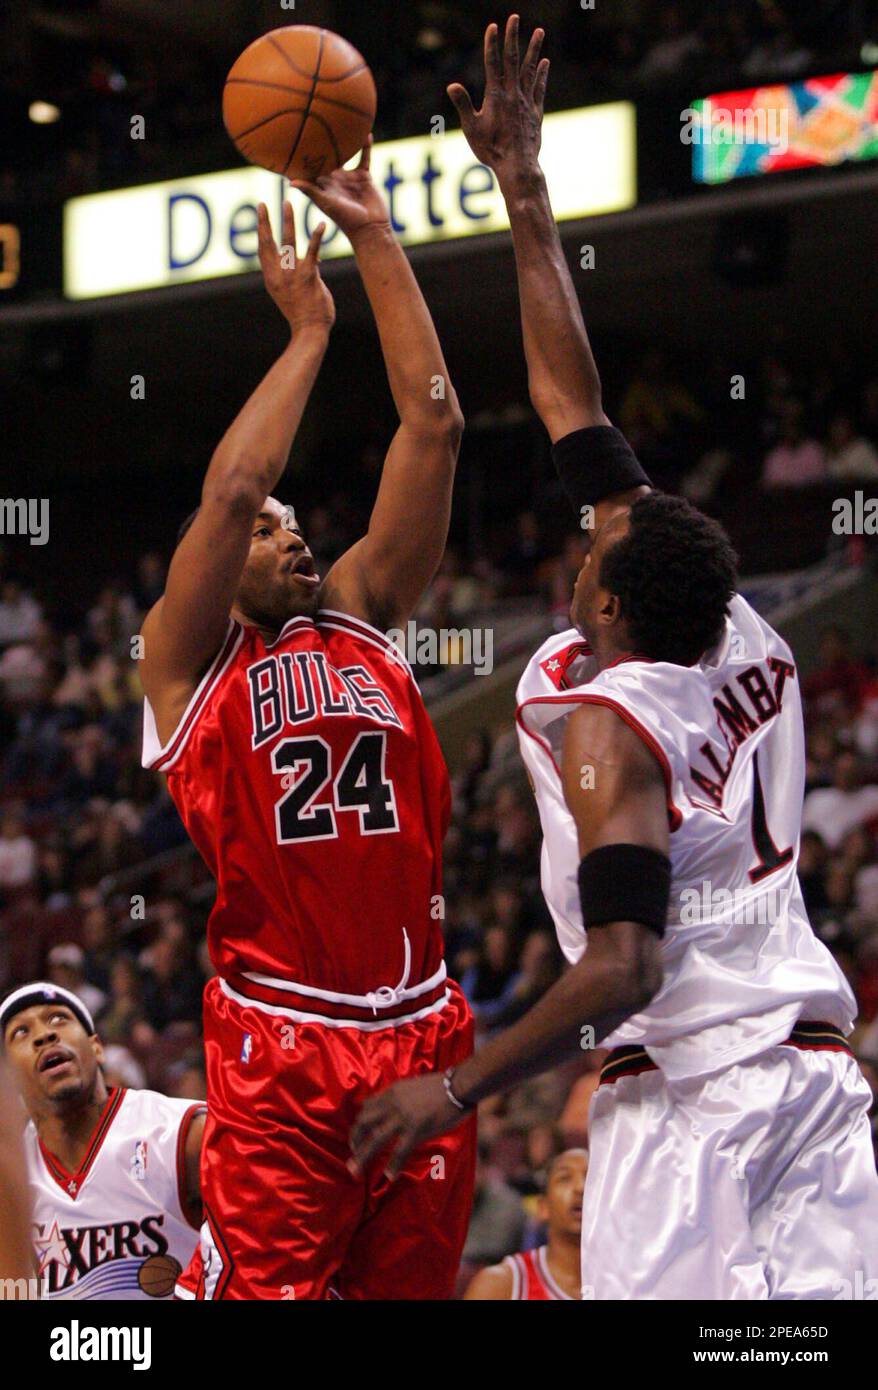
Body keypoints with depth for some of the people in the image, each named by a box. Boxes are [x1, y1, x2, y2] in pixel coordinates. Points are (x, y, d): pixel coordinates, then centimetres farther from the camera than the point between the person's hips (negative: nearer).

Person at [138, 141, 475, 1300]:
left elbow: (433, 428, 9)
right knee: (264, 1287, -11)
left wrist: (377, 243, 6)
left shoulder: (362, 615, 15)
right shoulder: (186, 660, 4)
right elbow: (231, 488, -13)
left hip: (421, 1036, 5)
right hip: (280, 1044, -5)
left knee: (410, 1285, 7)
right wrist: (308, 332, -4)